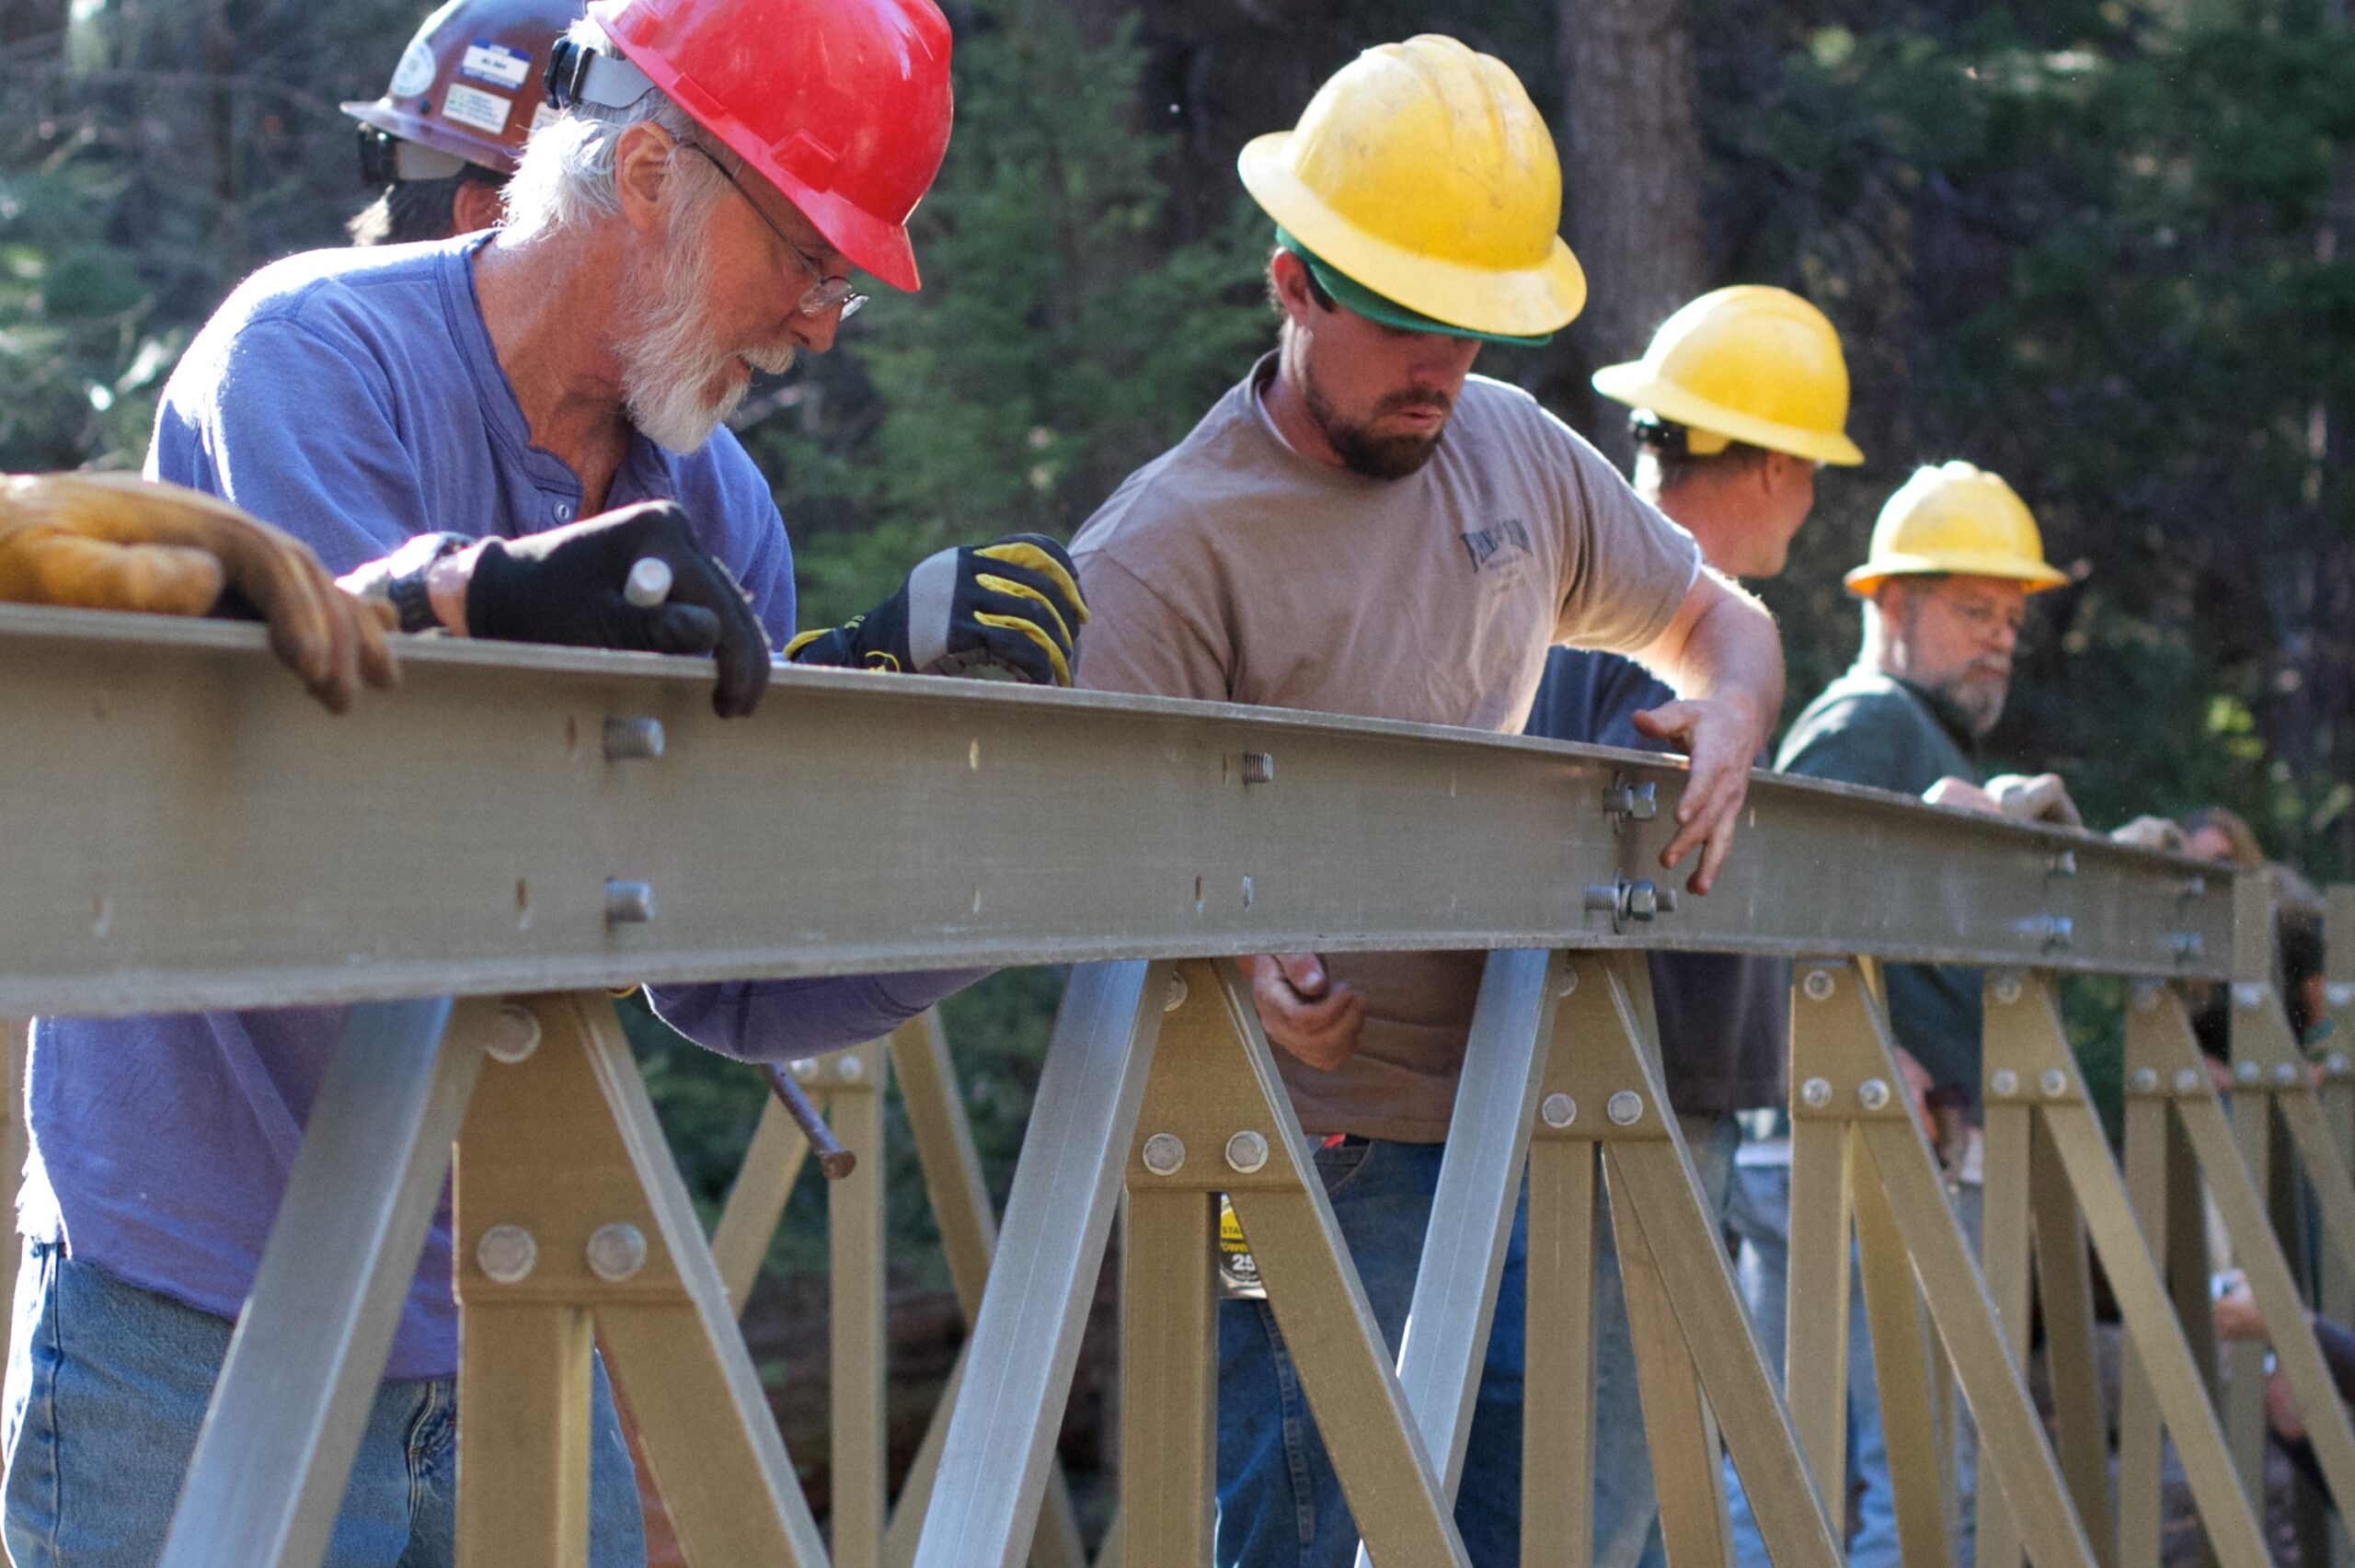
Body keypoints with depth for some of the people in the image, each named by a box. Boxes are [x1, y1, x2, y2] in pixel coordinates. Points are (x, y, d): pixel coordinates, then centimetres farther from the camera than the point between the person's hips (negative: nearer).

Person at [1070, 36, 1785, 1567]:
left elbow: (1715, 619, 22)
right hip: (1309, 1145, -7)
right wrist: (1245, 965, -37)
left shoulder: (1517, 451, 10)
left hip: (1500, 1114, 7)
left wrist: (1729, 714, -1)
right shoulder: (1162, 557, -13)